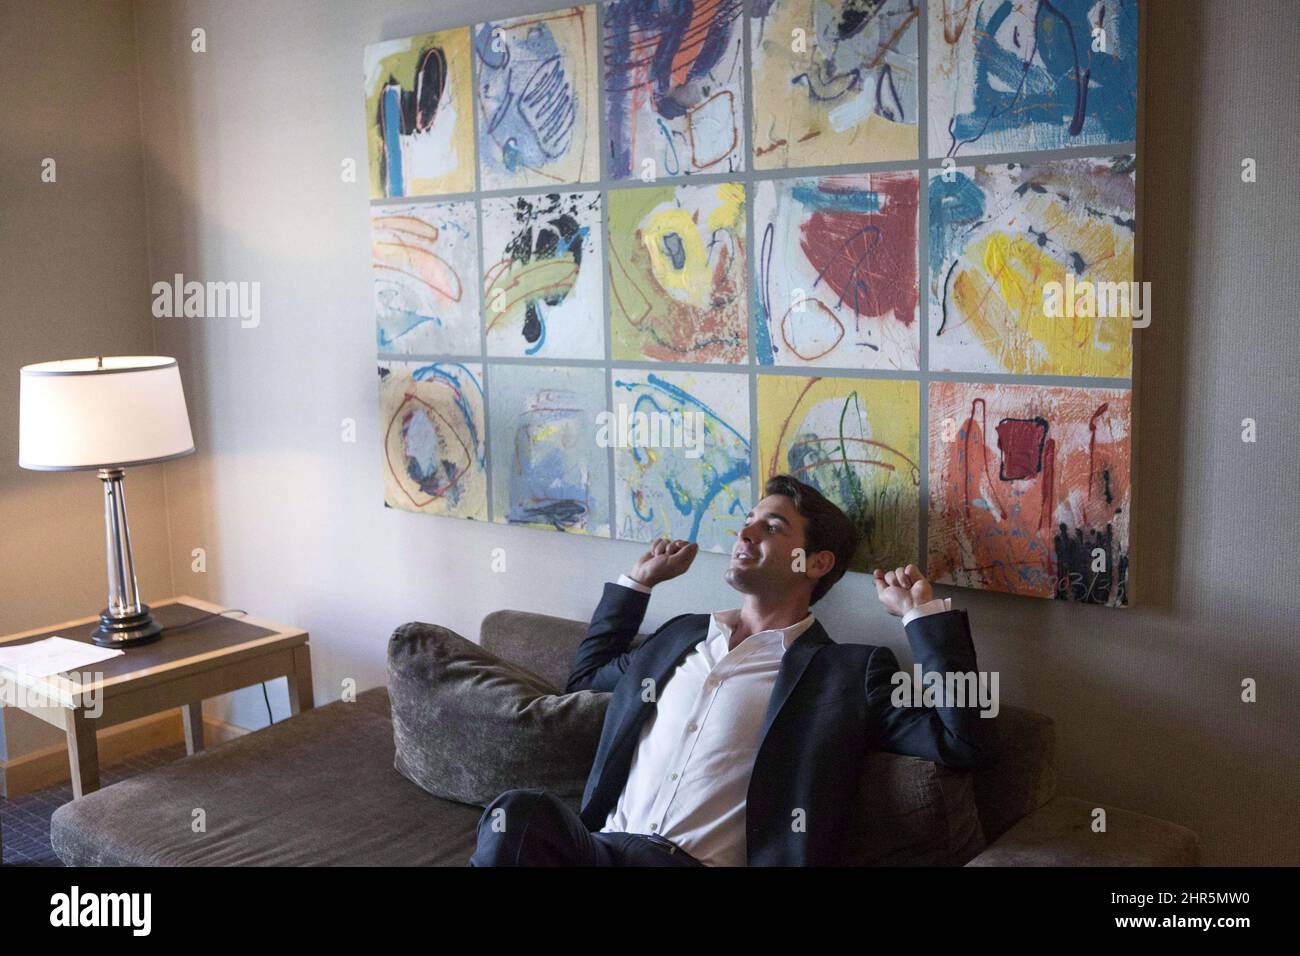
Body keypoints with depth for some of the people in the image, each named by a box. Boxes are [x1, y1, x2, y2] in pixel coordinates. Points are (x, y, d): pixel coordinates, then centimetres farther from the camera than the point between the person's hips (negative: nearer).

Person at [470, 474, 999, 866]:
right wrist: (638, 581, 32)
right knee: (520, 810, -32)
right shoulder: (682, 635, 24)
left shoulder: (850, 672, 7)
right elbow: (587, 677, 40)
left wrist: (923, 613, -3)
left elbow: (967, 745, -3)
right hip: (599, 846, 5)